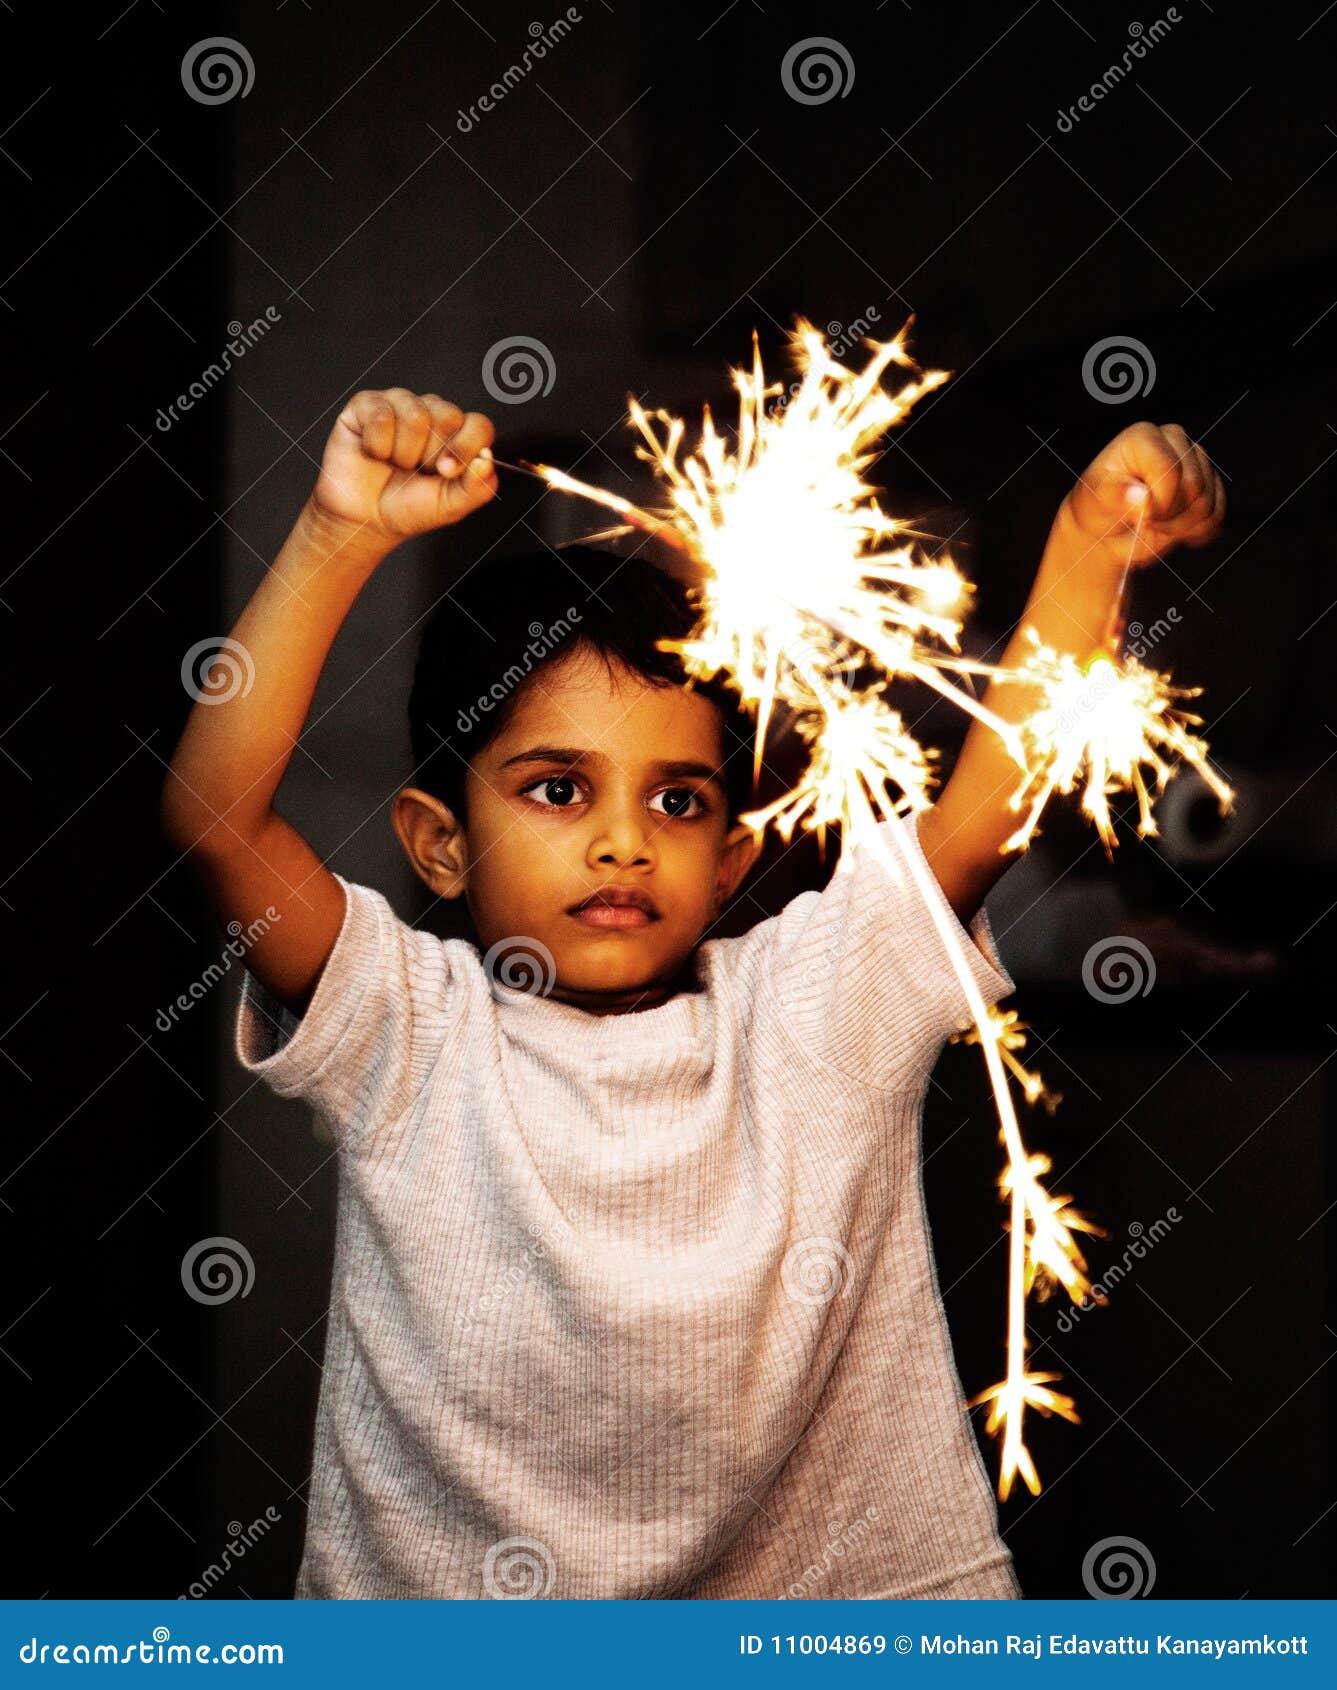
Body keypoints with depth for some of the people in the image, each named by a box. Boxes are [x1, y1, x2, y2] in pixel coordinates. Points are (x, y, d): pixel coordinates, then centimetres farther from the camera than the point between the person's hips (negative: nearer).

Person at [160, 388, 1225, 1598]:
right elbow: (213, 813, -14)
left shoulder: (817, 1002, 4)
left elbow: (1004, 784, -4)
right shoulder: (409, 1033, -2)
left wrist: (1094, 537, -18)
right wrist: (342, 538, -22)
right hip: (439, 1592, -1)